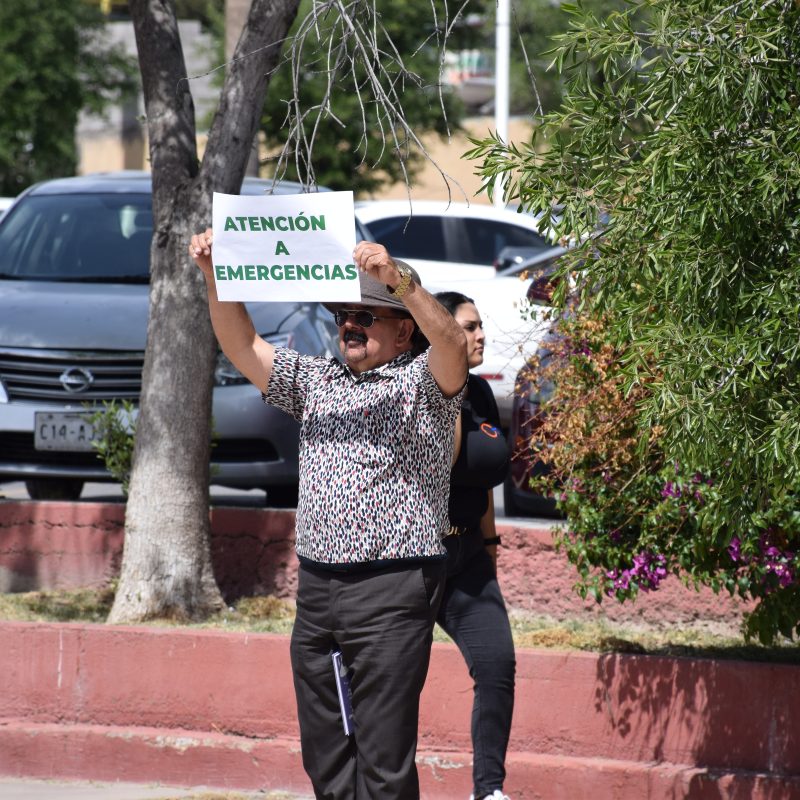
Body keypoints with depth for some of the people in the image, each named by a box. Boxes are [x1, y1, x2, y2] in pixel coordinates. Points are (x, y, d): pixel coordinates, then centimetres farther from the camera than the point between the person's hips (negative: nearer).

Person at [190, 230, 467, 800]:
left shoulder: (421, 384, 1)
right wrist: (216, 276, -4)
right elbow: (243, 347, 11)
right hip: (316, 585, 7)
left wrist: (399, 279, -34)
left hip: (393, 588, -7)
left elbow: (453, 346, -20)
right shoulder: (315, 381, 19)